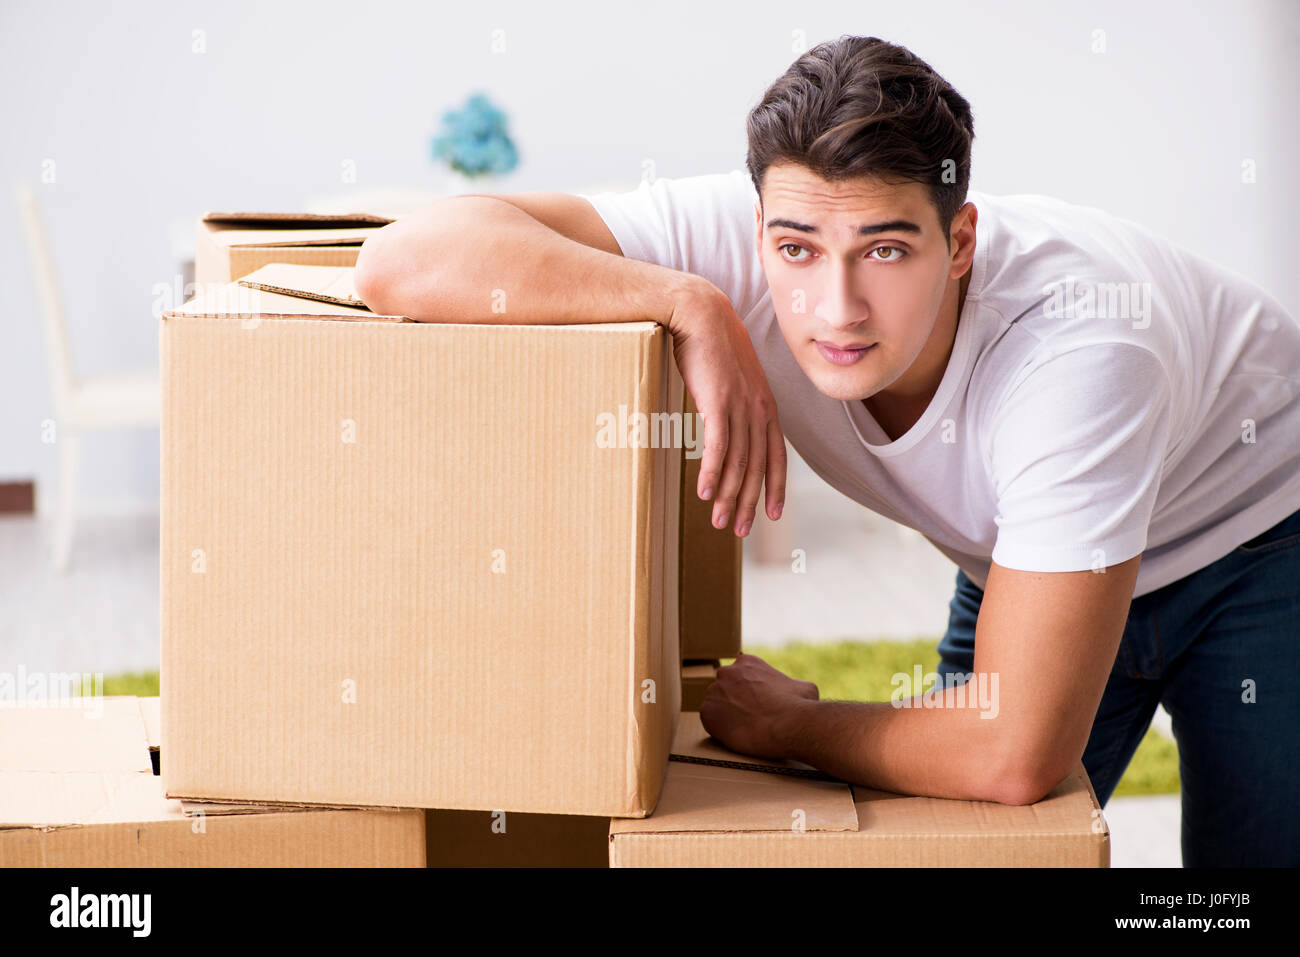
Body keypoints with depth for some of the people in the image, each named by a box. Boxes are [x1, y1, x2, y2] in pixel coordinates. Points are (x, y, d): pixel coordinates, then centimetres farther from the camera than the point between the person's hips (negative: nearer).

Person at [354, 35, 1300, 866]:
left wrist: (785, 724, -26)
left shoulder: (1072, 348, -43)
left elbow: (1012, 755, -40)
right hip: (1026, 561, 4)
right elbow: (407, 255, -40)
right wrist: (691, 305, -45)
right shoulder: (734, 237, -31)